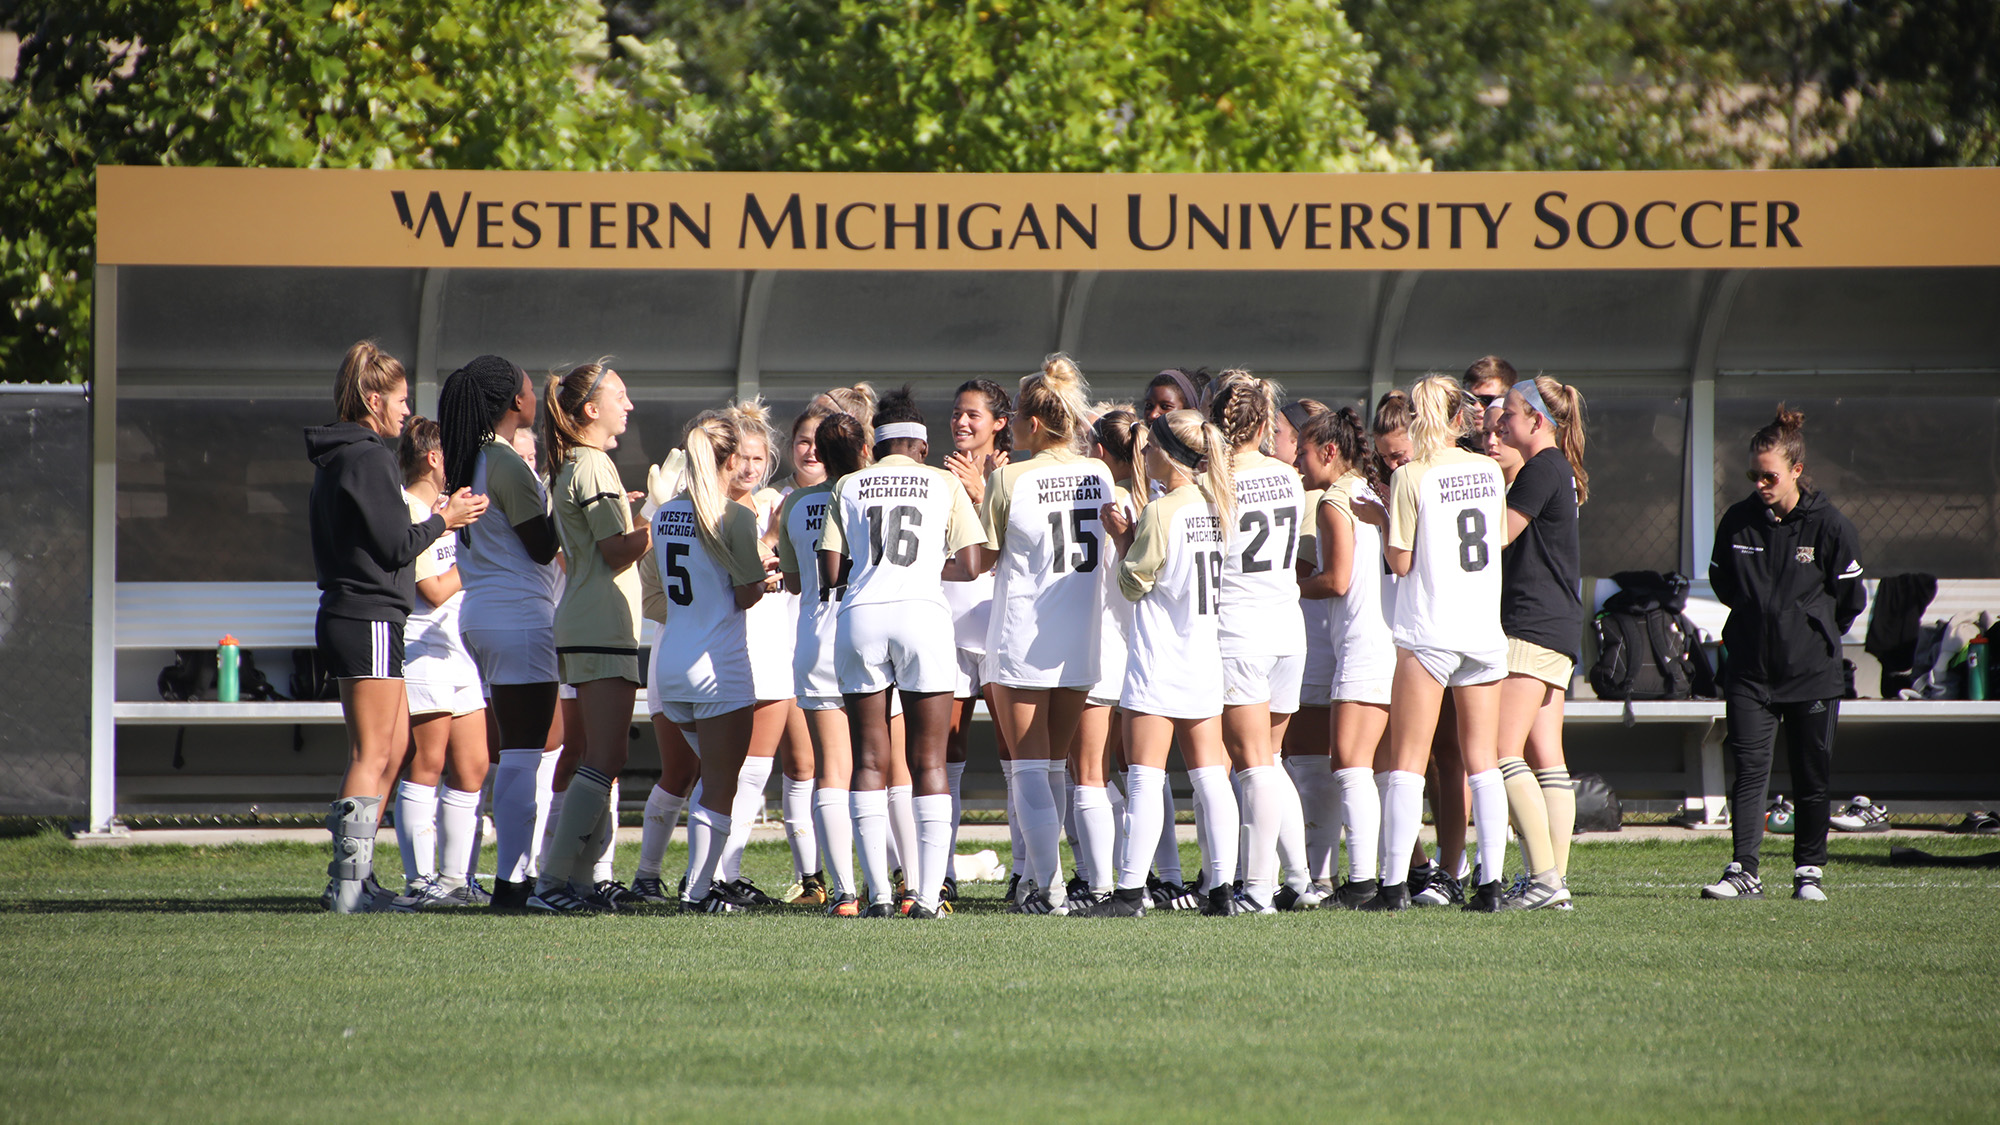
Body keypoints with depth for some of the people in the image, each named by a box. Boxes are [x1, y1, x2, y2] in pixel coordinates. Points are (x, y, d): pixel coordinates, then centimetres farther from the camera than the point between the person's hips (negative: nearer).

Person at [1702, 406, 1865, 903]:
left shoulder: (1829, 525, -7)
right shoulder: (1738, 521, 1)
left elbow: (1850, 600, 3)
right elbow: (1722, 583, 16)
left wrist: (1812, 633, 10)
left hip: (1812, 670, -1)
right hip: (1749, 669, 1)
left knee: (1812, 777, 6)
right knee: (1749, 768, -9)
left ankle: (1809, 871, 18)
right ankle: (1743, 871, -13)